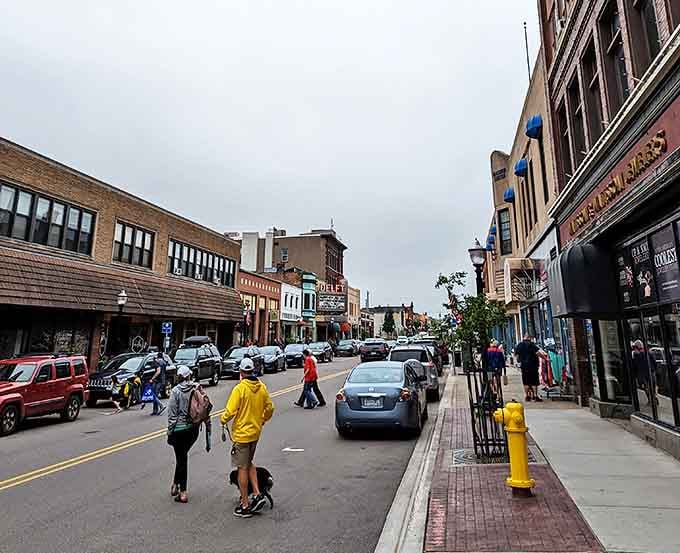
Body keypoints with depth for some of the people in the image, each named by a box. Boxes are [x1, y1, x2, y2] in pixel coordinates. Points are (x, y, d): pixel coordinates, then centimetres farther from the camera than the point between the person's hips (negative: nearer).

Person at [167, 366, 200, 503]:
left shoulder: (176, 391, -11)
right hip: (194, 429, 3)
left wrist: (170, 431, -1)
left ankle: (182, 492, 14)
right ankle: (176, 484, 33)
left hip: (179, 429, -3)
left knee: (181, 458, 8)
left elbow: (172, 414, -10)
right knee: (182, 456, 23)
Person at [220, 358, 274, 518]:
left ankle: (245, 506, 17)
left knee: (242, 468, 7)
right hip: (256, 432, 6)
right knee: (249, 463, 25)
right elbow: (269, 408, 6)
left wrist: (223, 420, -1)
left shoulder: (239, 388, -20)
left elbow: (230, 411, -21)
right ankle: (257, 494, 19)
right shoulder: (262, 387, -2)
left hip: (241, 434, -6)